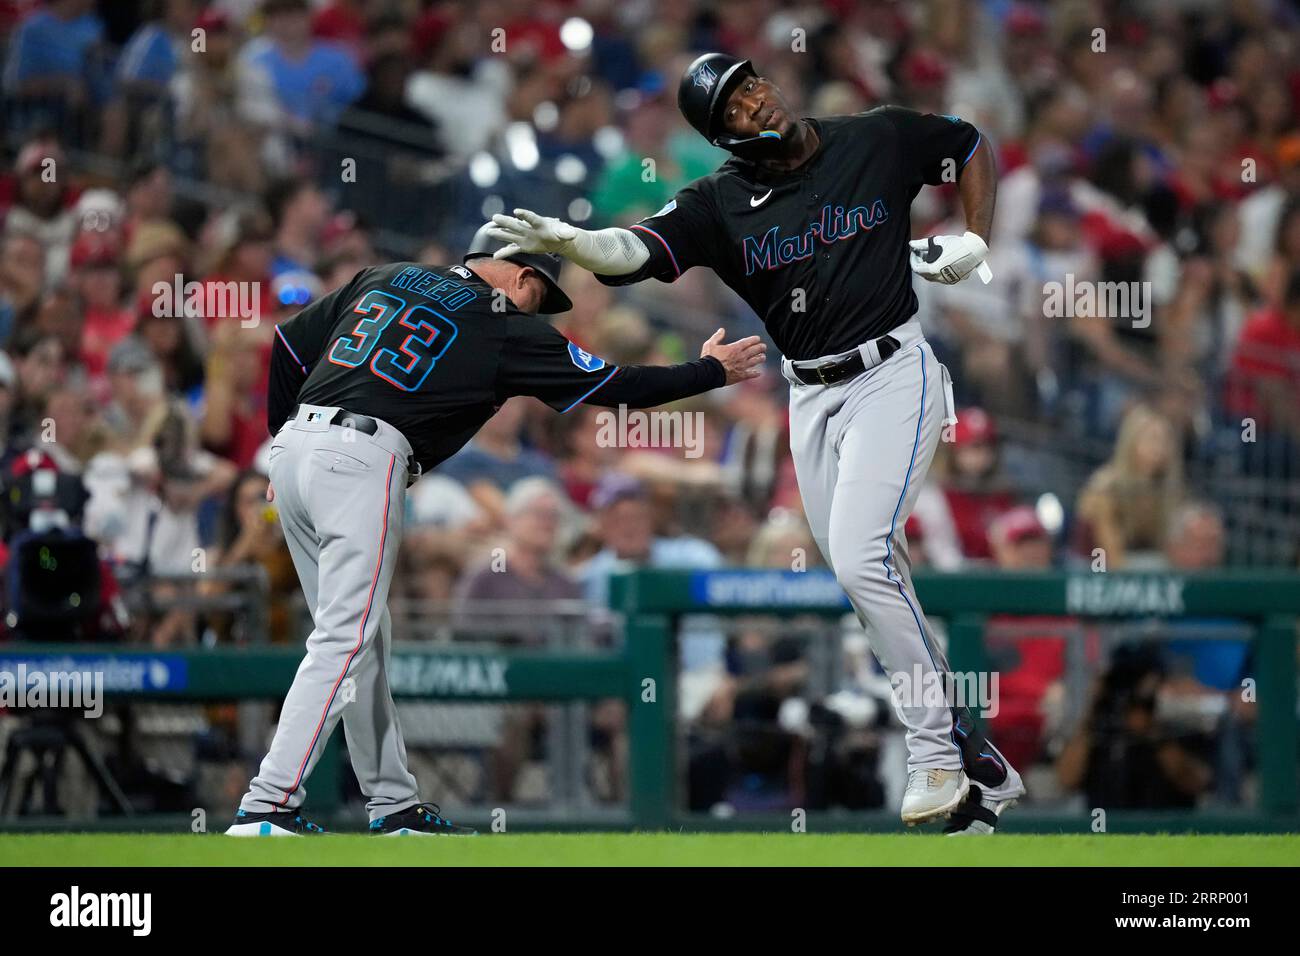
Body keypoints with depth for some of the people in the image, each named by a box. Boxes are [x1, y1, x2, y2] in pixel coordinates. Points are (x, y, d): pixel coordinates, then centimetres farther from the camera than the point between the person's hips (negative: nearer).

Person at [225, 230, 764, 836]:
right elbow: (617, 387, 9)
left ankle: (393, 805, 19)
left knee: (362, 637, 15)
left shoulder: (384, 279, 22)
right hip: (363, 462, -8)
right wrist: (713, 371, 23)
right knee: (345, 640, -11)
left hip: (295, 446, 8)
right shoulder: (505, 330, 6)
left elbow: (288, 345, 22)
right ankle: (267, 807, -21)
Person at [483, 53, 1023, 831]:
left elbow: (974, 149, 15)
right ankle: (982, 769, 15)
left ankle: (940, 758, -15)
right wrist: (564, 240, -42)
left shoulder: (881, 141, -5)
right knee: (872, 583, 5)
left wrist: (976, 243, 3)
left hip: (894, 375, -4)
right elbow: (637, 249, -22)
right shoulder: (723, 203, -4)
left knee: (861, 556, -22)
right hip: (811, 396, 4)